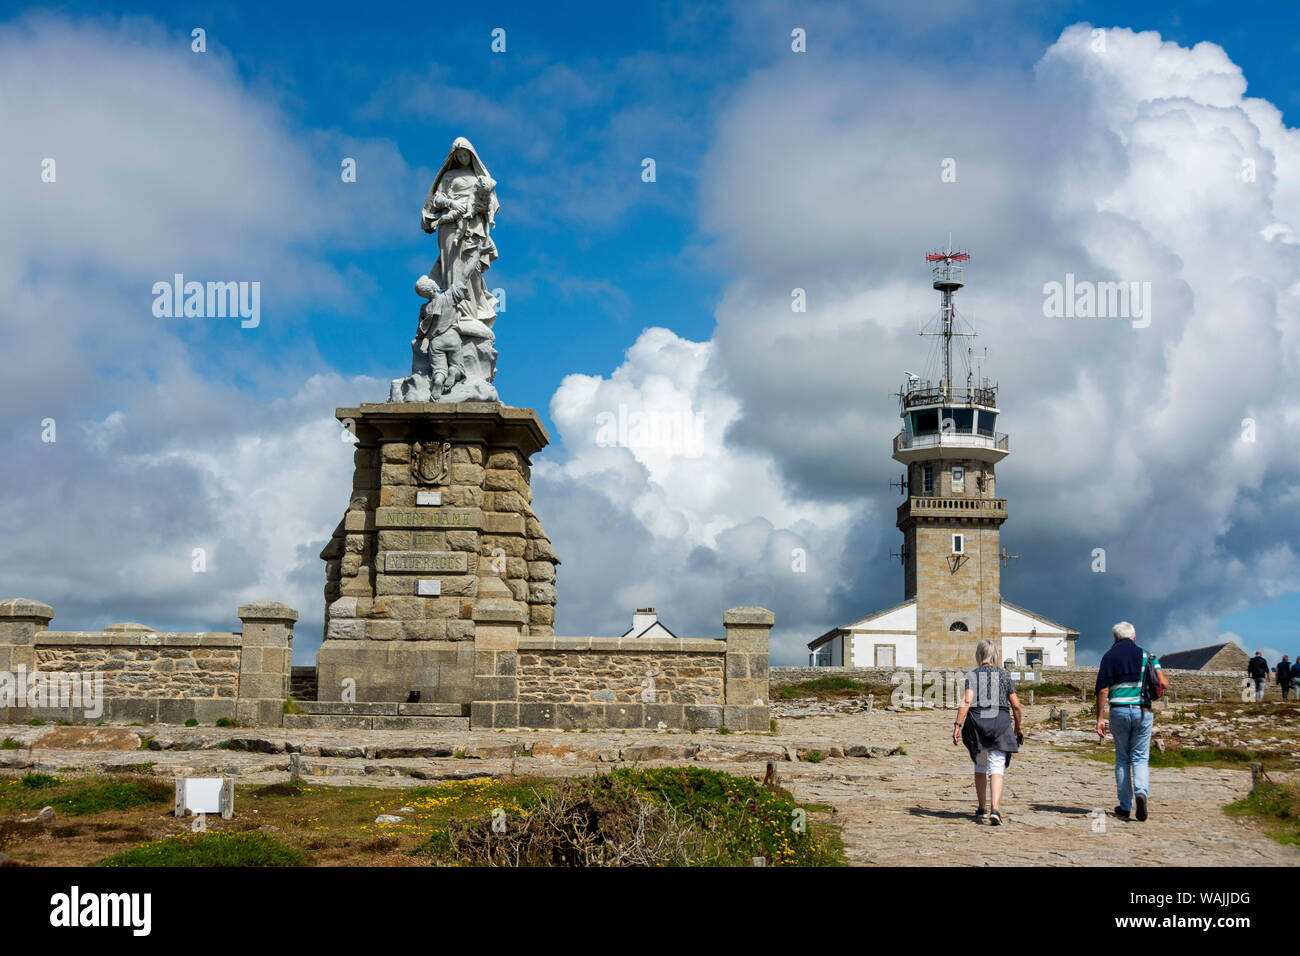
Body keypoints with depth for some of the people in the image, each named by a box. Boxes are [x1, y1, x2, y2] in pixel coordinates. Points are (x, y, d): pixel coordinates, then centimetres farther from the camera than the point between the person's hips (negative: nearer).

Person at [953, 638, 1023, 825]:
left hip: (977, 722, 1)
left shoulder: (972, 675, 3)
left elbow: (967, 701, -11)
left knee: (980, 765, 18)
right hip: (1000, 722, 0)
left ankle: (982, 809, 25)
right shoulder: (1004, 675, 7)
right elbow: (1016, 705, 5)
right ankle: (995, 809, -24)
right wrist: (1018, 728, 17)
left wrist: (958, 725, -14)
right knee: (997, 767, -5)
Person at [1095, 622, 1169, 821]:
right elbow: (1164, 683, -1)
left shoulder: (1109, 657, 3)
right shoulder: (1146, 655, 5)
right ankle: (1141, 792, -19)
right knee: (1140, 758, 8)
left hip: (1119, 711, 0)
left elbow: (1103, 690, -3)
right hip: (1143, 711, 0)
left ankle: (1125, 807, 11)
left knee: (1122, 759, 11)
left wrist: (1100, 718, -1)